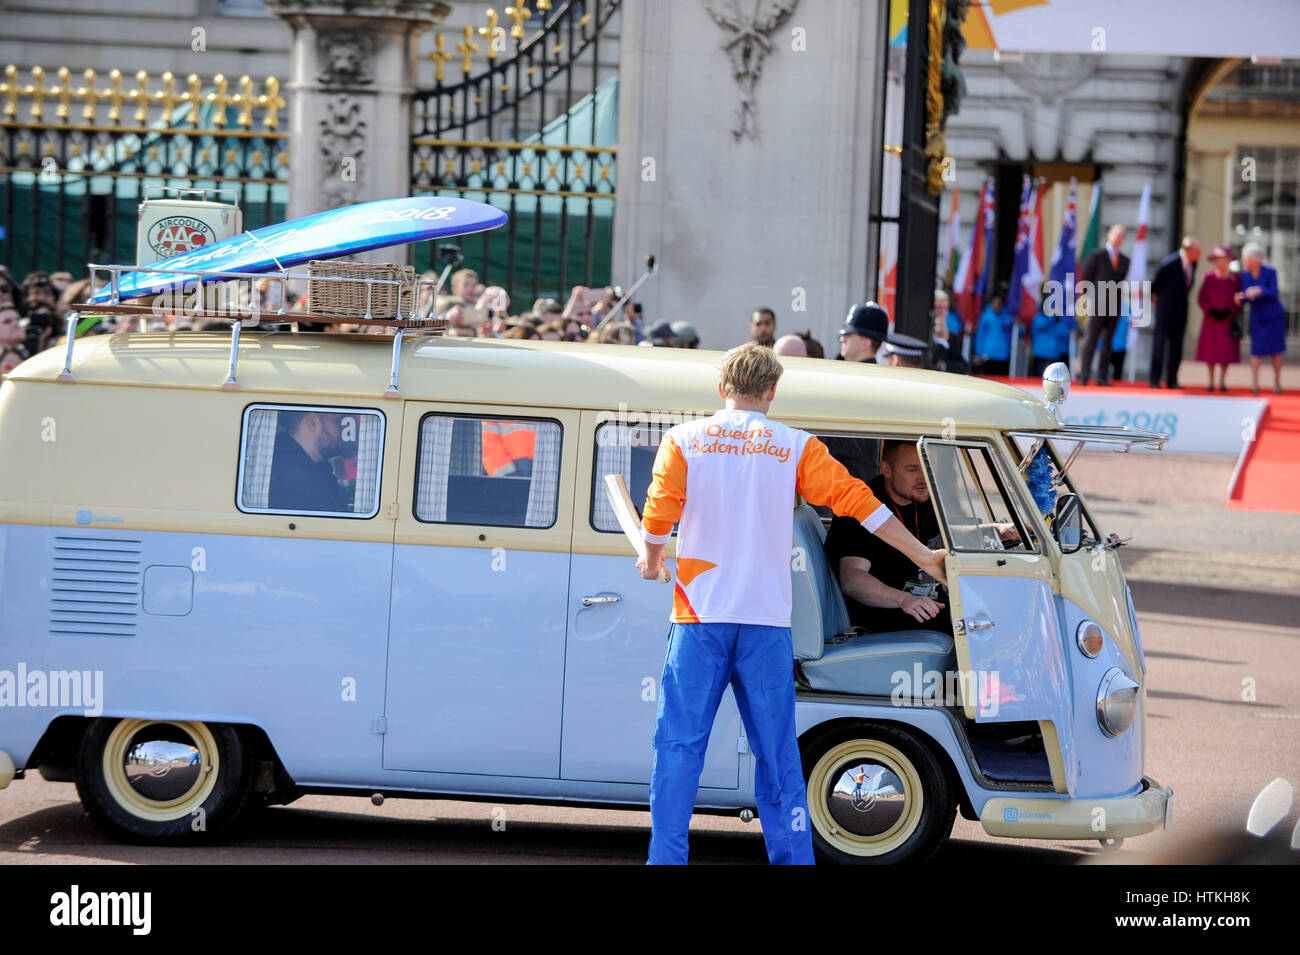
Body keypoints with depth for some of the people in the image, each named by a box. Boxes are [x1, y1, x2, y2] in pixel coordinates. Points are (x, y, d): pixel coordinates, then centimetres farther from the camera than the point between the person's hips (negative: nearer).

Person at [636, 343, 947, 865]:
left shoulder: (685, 440, 2)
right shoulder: (795, 446, 4)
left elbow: (658, 513, -6)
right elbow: (858, 500, 2)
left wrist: (652, 561, 16)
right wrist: (923, 556, 9)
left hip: (700, 616, -1)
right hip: (766, 620, 1)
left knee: (679, 744, 4)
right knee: (777, 752, 8)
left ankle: (667, 856, 1)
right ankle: (792, 856, 10)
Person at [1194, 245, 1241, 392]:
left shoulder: (1235, 278, -3)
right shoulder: (1209, 277, -4)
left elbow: (1239, 301, 2)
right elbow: (1201, 298, -1)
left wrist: (1230, 313, -11)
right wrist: (1211, 311, -12)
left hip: (1228, 319, 0)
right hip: (1211, 318, 0)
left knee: (1226, 351, -2)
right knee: (1210, 350, -1)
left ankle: (1222, 381, 9)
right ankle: (1211, 381, 9)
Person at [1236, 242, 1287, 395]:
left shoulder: (1271, 273, -15)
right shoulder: (1245, 275, -4)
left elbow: (1273, 294, -22)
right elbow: (1246, 297, -2)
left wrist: (1259, 291, -40)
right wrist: (1239, 298, -25)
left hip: (1274, 315, -2)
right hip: (1257, 317, 2)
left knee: (1275, 350, 3)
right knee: (1256, 349, -7)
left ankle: (1277, 382, 15)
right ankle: (1254, 384, -7)